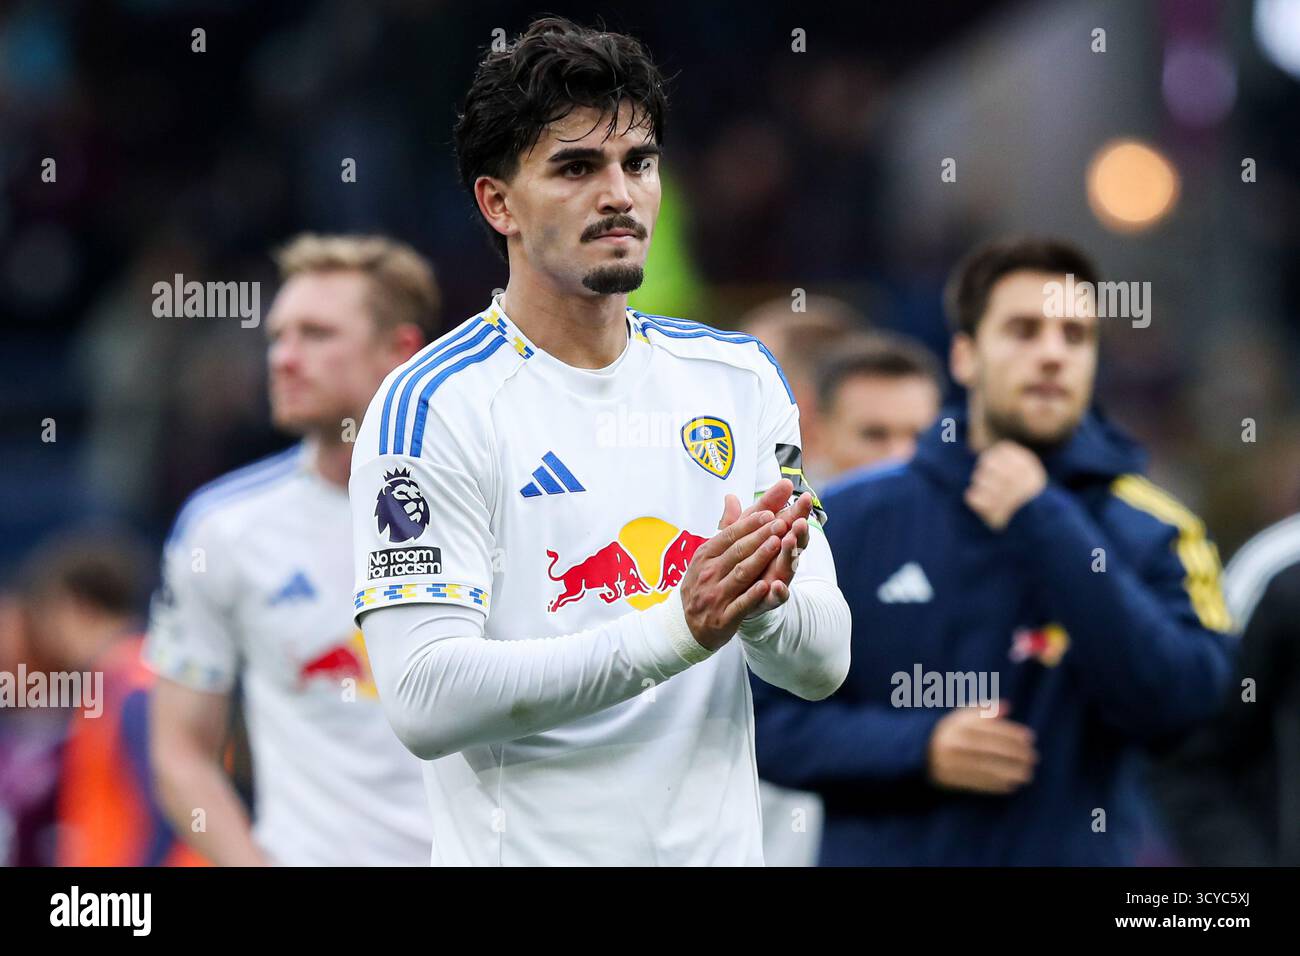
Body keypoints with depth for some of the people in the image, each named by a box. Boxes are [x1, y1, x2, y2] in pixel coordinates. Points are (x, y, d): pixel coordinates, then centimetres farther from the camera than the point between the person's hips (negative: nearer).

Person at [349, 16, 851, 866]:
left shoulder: (740, 378, 3)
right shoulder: (434, 406, -12)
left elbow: (824, 661, 1)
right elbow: (425, 700, -21)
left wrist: (762, 599, -20)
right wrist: (675, 630, -28)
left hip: (720, 841, 5)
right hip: (526, 849, -4)